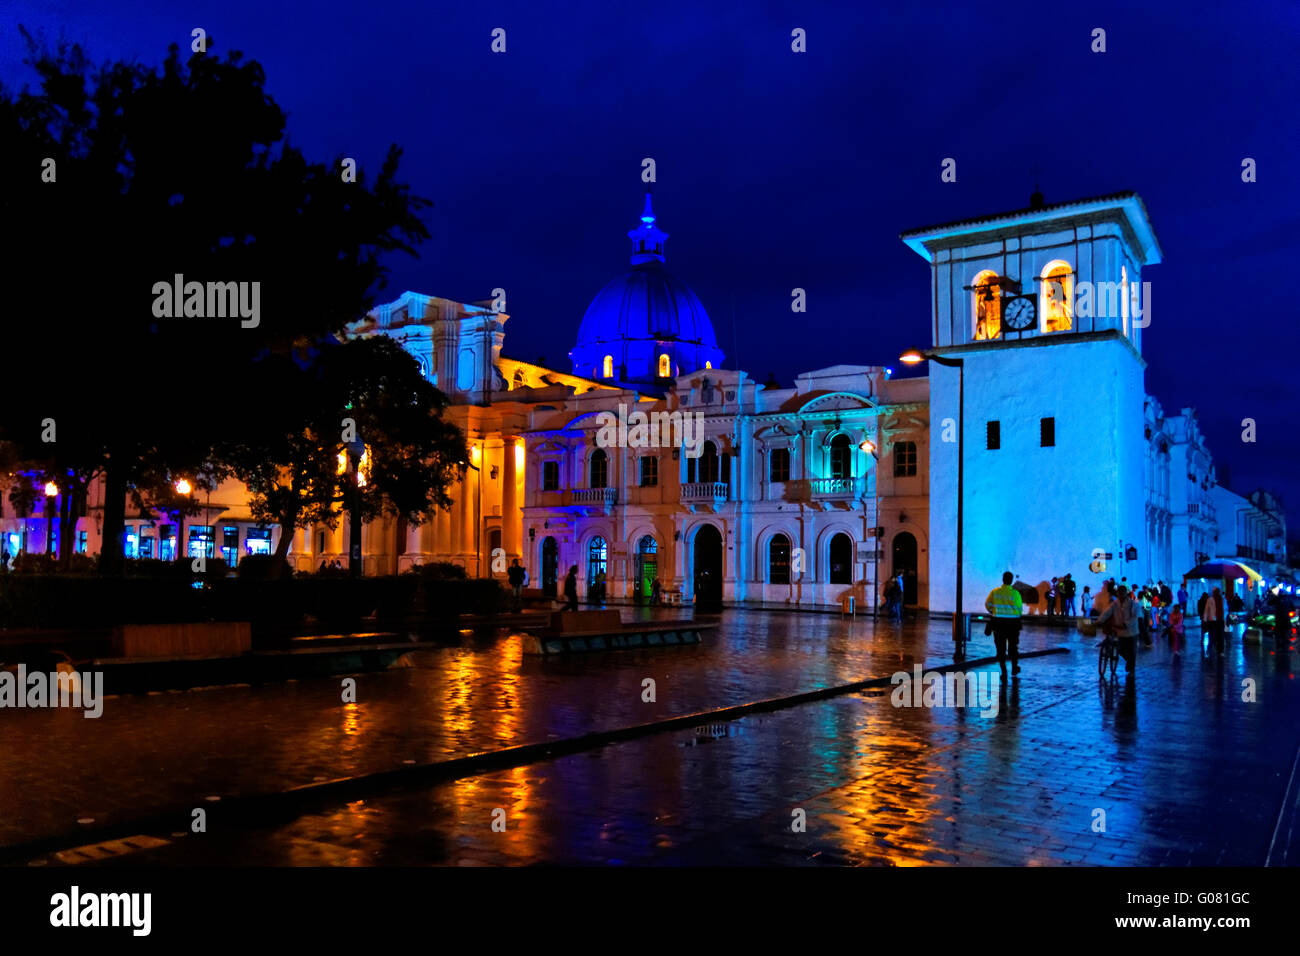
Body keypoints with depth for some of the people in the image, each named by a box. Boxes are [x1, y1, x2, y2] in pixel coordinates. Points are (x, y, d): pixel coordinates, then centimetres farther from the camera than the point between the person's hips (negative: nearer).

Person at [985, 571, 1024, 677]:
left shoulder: (995, 592, -4)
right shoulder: (1015, 593, -10)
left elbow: (987, 605, 2)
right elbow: (1020, 609, -8)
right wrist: (1017, 615, 14)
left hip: (998, 622, 1)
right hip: (1013, 622, -1)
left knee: (1000, 647, 7)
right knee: (1013, 646, 17)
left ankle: (1003, 670, 5)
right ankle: (1014, 667, 29)